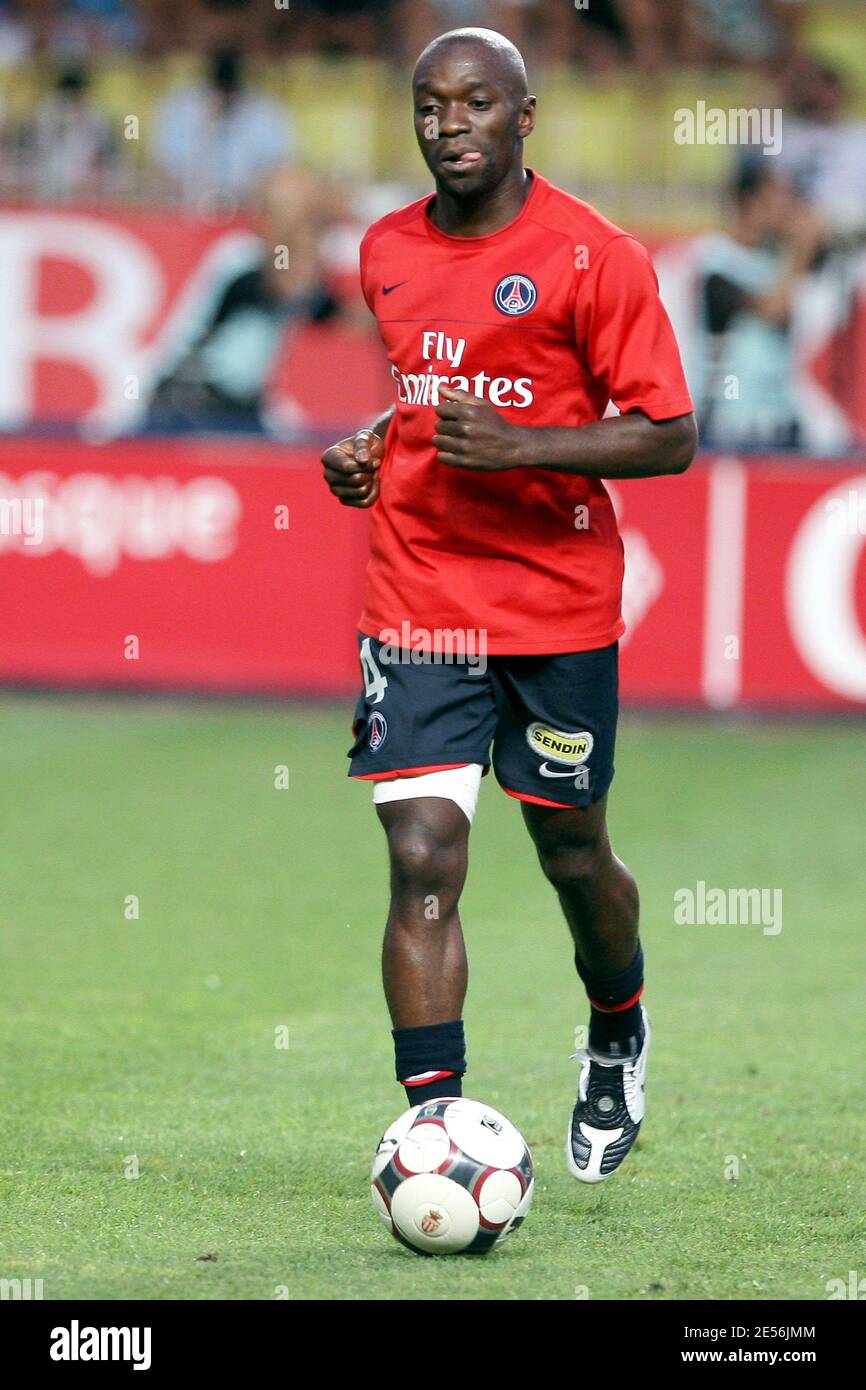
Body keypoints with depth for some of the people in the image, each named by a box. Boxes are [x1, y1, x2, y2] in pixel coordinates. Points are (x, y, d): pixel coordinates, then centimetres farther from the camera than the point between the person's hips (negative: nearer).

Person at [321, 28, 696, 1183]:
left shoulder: (593, 256, -9)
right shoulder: (386, 253, 8)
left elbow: (669, 437, -10)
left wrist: (520, 444, -22)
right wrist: (368, 447, 6)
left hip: (558, 602, -3)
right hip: (417, 601, 3)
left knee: (572, 854, 12)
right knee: (423, 861, -10)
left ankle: (618, 1037, 43)